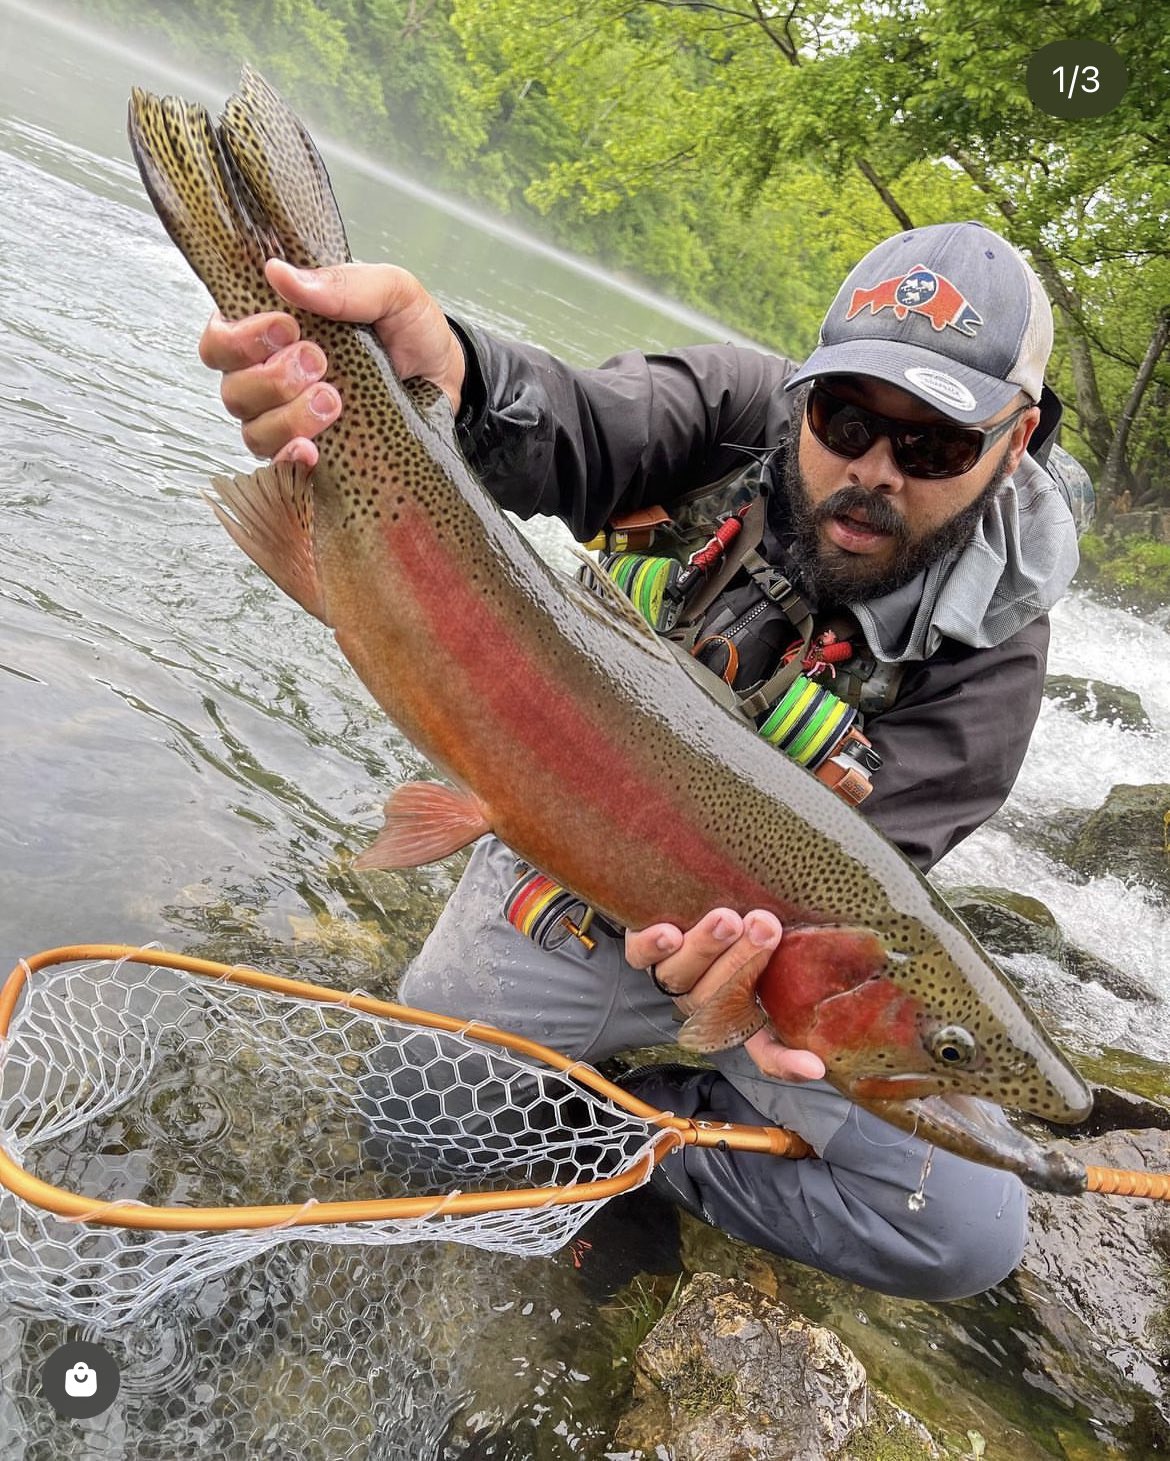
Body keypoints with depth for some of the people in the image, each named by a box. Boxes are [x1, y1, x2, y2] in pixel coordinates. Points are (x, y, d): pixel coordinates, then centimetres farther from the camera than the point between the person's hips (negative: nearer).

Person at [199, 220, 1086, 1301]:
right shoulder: (740, 412, -14)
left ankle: (648, 1120, 8)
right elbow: (573, 430, -35)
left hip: (781, 931, 1)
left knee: (972, 1236, -10)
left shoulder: (991, 649, -16)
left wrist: (764, 943, -47)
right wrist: (445, 375, -58)